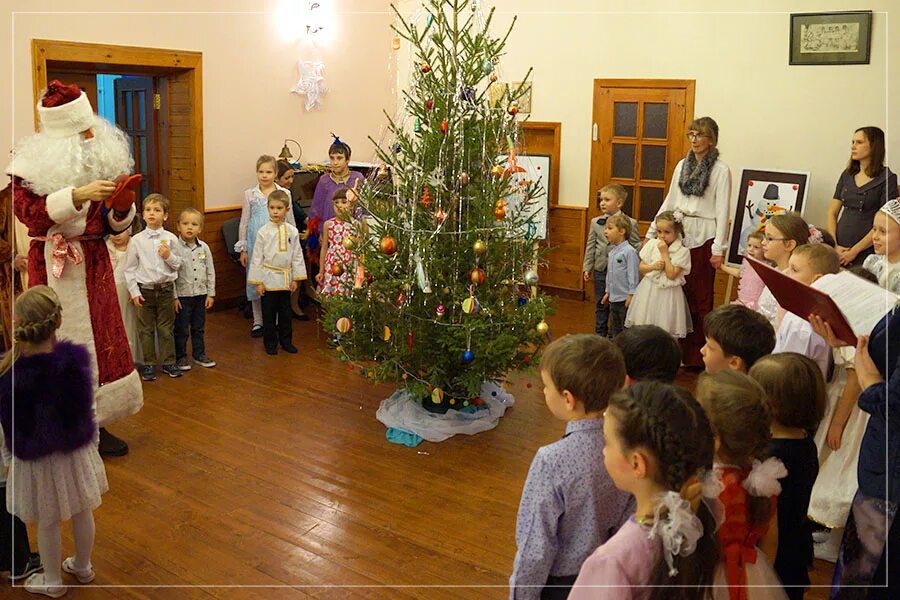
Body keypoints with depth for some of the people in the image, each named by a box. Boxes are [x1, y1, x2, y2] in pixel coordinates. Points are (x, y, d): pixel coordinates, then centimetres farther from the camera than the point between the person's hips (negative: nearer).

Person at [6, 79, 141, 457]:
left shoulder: (101, 159, 7)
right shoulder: (34, 164, -8)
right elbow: (28, 212, -20)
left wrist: (121, 208, -11)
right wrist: (76, 196, -29)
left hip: (95, 264, 6)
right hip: (55, 267, -5)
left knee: (101, 341, 9)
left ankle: (95, 423, 21)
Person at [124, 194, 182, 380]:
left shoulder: (171, 239, -1)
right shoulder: (136, 240, -4)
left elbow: (178, 265, 6)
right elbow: (130, 268, 0)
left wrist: (169, 257, -14)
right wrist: (134, 292, -5)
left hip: (166, 289, 1)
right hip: (145, 289, -1)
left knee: (166, 328, 9)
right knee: (146, 329, 7)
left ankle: (168, 362, 19)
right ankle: (149, 364, 17)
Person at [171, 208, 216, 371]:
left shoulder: (204, 247, 0)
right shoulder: (175, 247, -11)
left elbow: (210, 272, 6)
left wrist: (211, 293, 4)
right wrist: (174, 297, -12)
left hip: (200, 294, 4)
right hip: (182, 295, -4)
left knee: (199, 327, 16)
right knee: (181, 329, 6)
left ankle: (199, 354, 29)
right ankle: (180, 357, 19)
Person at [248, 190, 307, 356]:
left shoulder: (292, 231, -1)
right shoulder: (263, 232, -7)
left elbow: (297, 256, 3)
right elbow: (257, 257, -5)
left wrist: (295, 279, 1)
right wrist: (258, 282, -6)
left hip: (285, 279, 2)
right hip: (268, 279, -2)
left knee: (285, 311, 13)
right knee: (269, 312, 6)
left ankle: (286, 340, 26)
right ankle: (270, 342, 19)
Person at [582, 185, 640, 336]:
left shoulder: (630, 223, -6)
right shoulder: (595, 222, 2)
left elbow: (636, 247, -4)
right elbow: (590, 246, 7)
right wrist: (587, 267, 5)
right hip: (601, 269, 3)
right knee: (601, 305, 12)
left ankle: (616, 335, 20)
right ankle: (600, 334, 25)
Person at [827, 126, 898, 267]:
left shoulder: (887, 179, -4)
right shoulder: (847, 175, 11)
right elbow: (832, 213, 9)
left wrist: (854, 251, -13)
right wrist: (834, 246, -4)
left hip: (866, 254, -4)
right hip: (840, 250, 4)